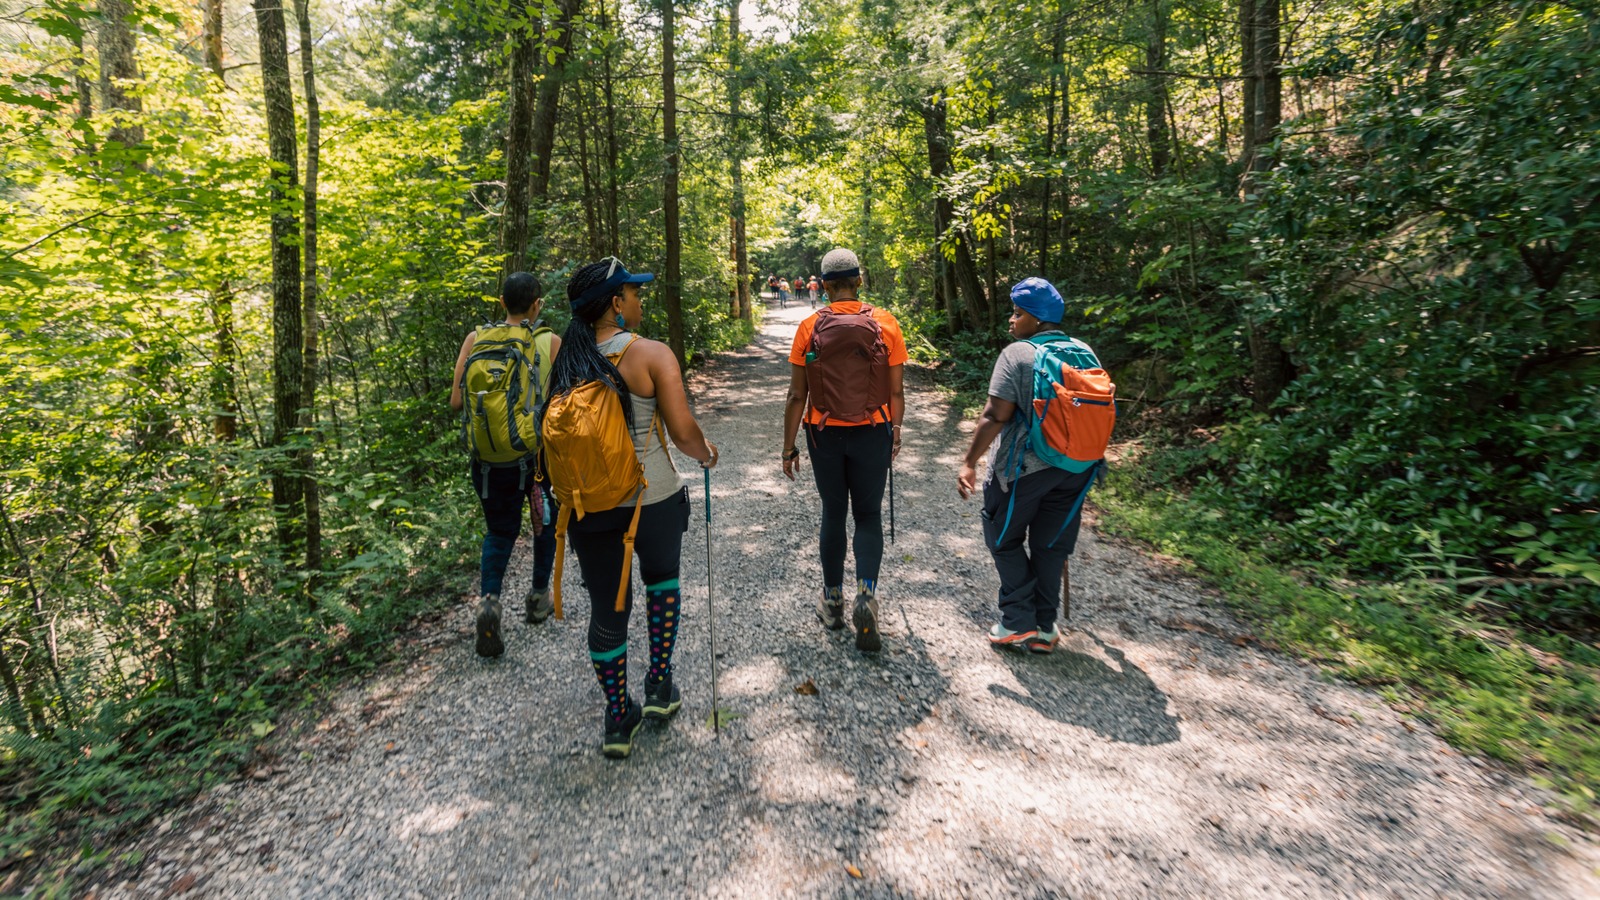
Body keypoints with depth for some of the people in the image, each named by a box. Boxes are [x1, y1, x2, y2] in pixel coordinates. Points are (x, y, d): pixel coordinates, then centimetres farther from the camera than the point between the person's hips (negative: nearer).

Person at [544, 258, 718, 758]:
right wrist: (706, 453, 5)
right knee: (661, 579, 25)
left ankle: (618, 720, 27)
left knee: (606, 608, 14)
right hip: (653, 499, -3)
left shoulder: (565, 360, 2)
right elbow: (683, 430, -16)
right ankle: (659, 687, 30)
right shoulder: (652, 355, -12)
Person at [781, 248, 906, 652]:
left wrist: (789, 447, 3)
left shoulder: (809, 328, -5)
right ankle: (866, 595, -3)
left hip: (824, 435, 1)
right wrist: (895, 433, 13)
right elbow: (896, 392, -1)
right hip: (872, 433, 0)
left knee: (833, 514, 15)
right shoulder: (885, 324, -4)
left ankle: (833, 601, 27)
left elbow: (797, 396, -5)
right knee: (868, 515, 13)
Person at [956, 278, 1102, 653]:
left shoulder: (1017, 354, -12)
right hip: (1075, 467, 6)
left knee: (1004, 539, 12)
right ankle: (1043, 628, 21)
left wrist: (970, 463, -13)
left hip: (1023, 466, -6)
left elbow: (996, 416, -18)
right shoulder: (1085, 353, 7)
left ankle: (1018, 621, 11)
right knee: (1051, 545, 14)